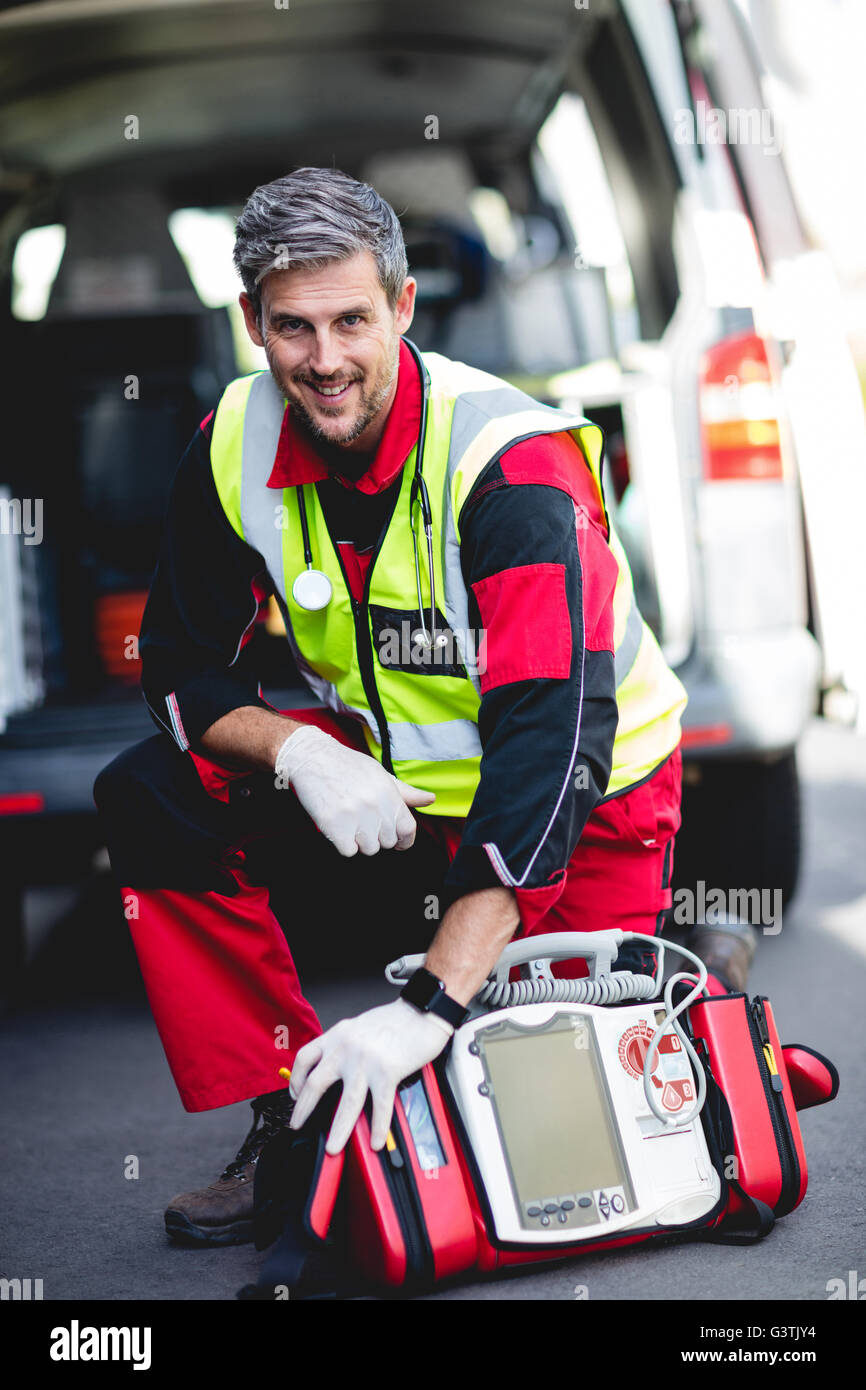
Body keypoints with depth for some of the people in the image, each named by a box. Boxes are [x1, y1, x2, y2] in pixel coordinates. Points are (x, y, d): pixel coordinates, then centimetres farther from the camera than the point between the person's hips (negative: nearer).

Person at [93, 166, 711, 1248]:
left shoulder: (511, 463, -29)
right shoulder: (236, 448, -11)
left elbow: (548, 748, -37)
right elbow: (184, 669, -3)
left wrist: (429, 1006, -44)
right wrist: (298, 752, -27)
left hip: (585, 802, -4)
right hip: (378, 786, 5)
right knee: (152, 801, -17)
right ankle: (290, 1122, -5)